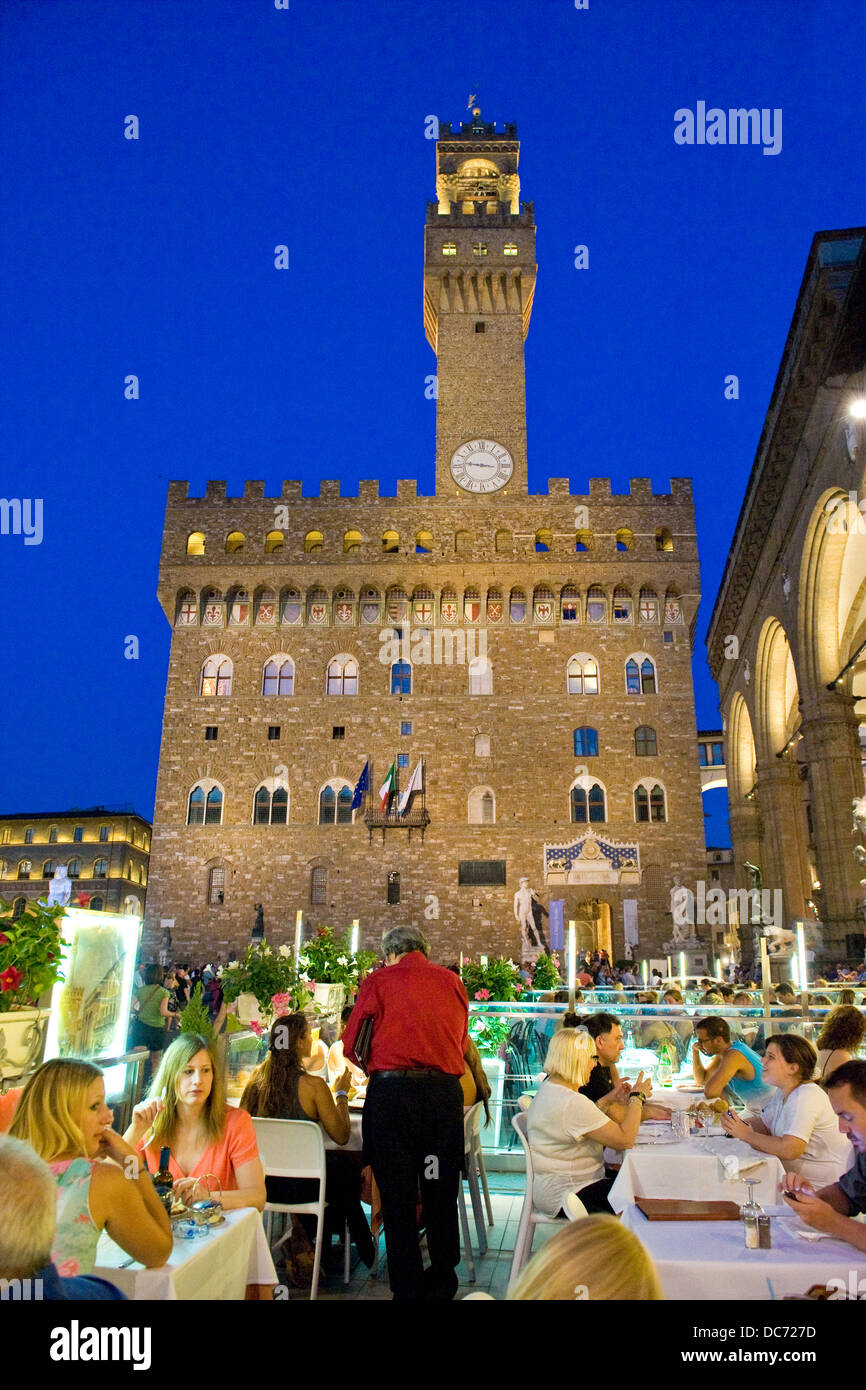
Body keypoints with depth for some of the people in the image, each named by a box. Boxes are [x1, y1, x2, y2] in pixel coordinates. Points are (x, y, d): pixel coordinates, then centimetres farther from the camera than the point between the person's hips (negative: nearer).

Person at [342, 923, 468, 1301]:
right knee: (441, 1192, 16)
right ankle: (442, 1281, 28)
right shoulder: (452, 981, 10)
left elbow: (350, 1045, 5)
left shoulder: (379, 980, 2)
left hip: (391, 1091, -2)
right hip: (444, 1092, 3)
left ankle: (408, 1287, 18)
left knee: (397, 1194, 10)